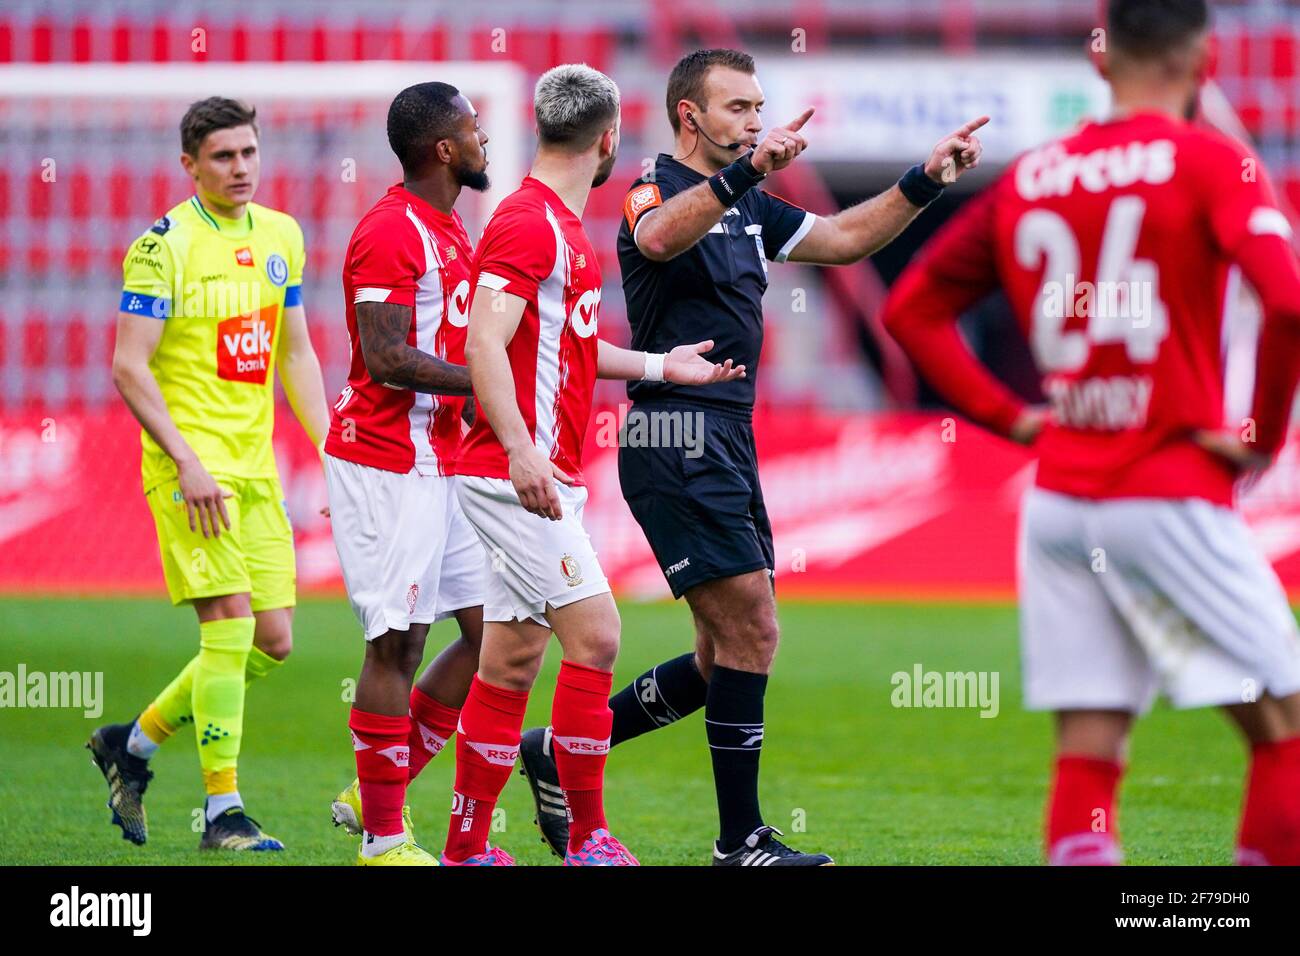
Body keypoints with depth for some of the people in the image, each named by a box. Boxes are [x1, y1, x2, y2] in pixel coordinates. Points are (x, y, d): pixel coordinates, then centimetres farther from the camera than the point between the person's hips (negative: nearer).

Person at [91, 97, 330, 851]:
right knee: (232, 623, -14)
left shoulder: (282, 237, 12)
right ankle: (223, 812, -8)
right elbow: (129, 366, -12)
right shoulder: (165, 246, -9)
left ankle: (134, 744, 22)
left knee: (273, 639, 5)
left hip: (256, 466, 7)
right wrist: (186, 462, -18)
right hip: (191, 465, -7)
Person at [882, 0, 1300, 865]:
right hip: (1171, 498, -5)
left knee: (1087, 751, 3)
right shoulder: (1212, 162, -6)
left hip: (1058, 496, 5)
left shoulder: (1029, 178, 11)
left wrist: (1009, 415, 13)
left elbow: (913, 307, 18)